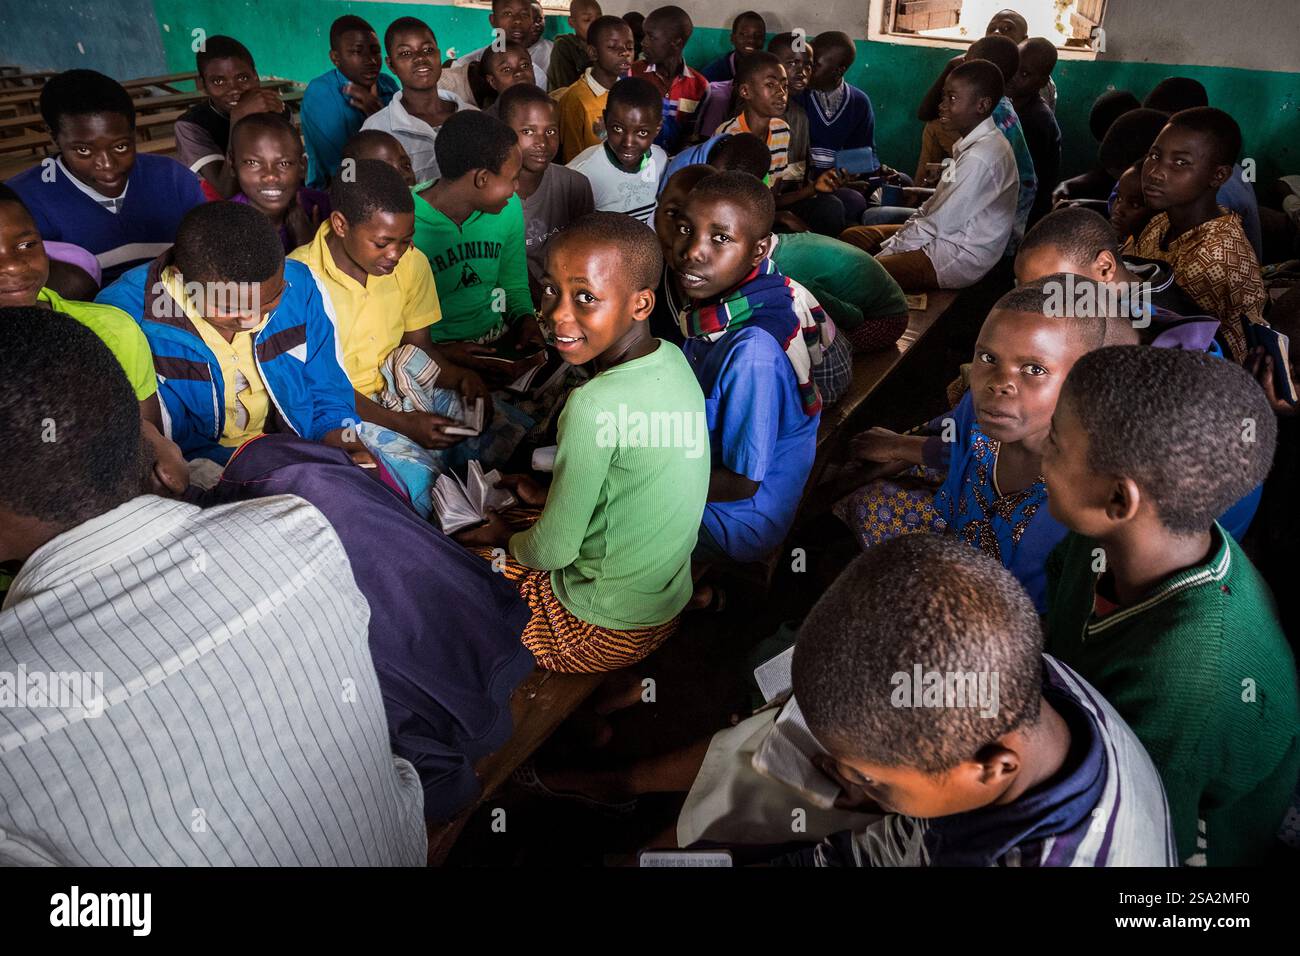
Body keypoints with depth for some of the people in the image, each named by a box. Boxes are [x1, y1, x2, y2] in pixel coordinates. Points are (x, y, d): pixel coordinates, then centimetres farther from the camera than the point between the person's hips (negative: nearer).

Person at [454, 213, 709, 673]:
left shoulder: (594, 405, -31)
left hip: (602, 631, -8)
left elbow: (552, 550, -20)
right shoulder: (671, 360, -6)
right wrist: (550, 495, 11)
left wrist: (505, 538, 0)